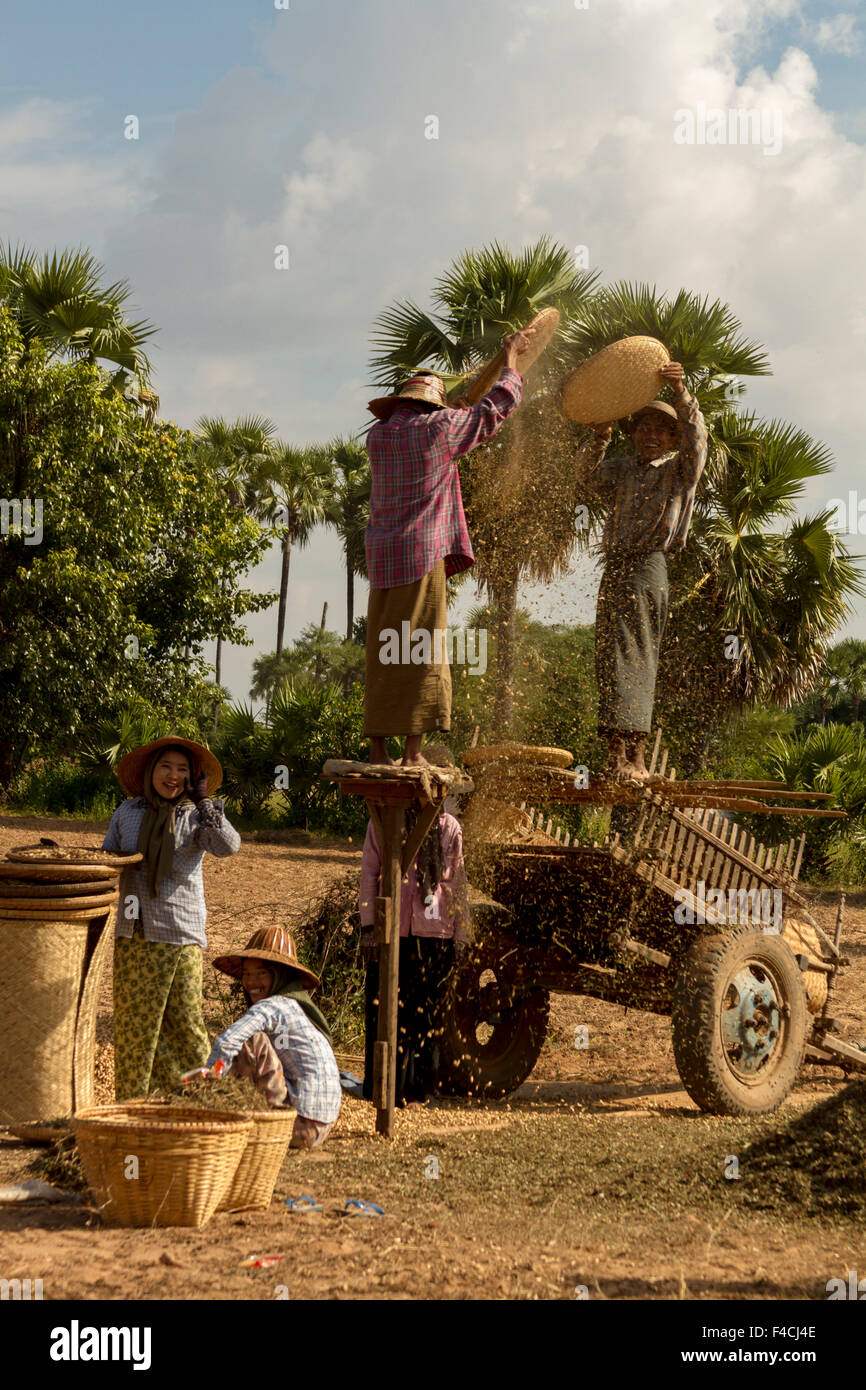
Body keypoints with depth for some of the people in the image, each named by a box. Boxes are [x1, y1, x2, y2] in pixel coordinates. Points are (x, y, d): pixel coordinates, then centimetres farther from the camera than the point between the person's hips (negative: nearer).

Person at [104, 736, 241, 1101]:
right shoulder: (128, 813, 8)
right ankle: (131, 1107, 14)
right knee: (134, 1022, 5)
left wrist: (204, 801, -16)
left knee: (184, 1021, -2)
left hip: (181, 936, -2)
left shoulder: (196, 817, 1)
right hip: (133, 934, 3)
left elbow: (228, 846, -18)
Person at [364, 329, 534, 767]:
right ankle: (413, 751, -9)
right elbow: (497, 407, 6)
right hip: (422, 552, -6)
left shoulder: (378, 436, 12)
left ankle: (377, 748, 4)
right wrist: (511, 356, 20)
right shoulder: (436, 428, -4)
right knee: (420, 653, -6)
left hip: (383, 559, 6)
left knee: (384, 654, 7)